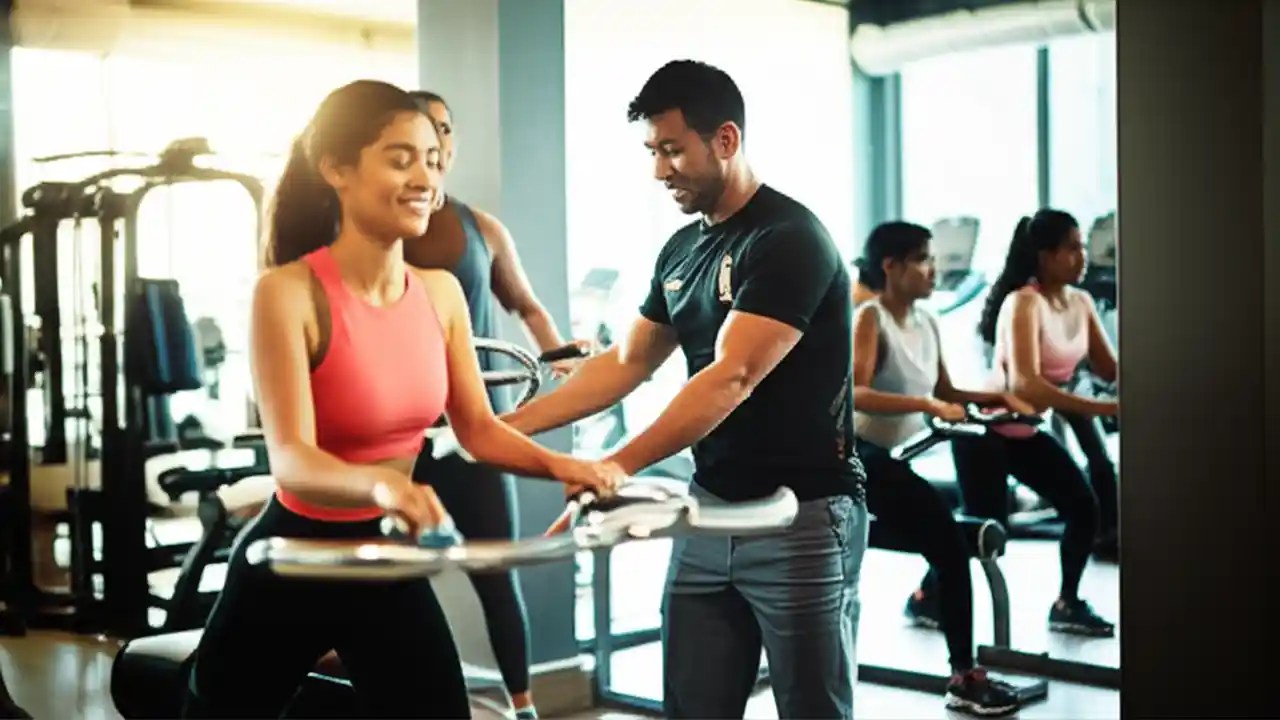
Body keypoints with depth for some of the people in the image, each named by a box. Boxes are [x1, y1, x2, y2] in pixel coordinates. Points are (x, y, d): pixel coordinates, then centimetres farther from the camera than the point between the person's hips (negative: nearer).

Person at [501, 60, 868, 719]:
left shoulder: (790, 239, -14)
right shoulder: (681, 249, 11)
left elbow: (732, 378, -23)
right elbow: (626, 364, 15)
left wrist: (615, 468, -31)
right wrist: (510, 425, 6)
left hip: (802, 515, -7)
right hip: (710, 510, 7)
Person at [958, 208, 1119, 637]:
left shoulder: (1081, 302, 0)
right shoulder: (1024, 303, -24)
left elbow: (1109, 369, 3)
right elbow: (1026, 384, -35)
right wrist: (1104, 408, -40)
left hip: (1028, 432, 8)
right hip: (985, 428, -8)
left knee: (1083, 506, 2)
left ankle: (1067, 604, 17)